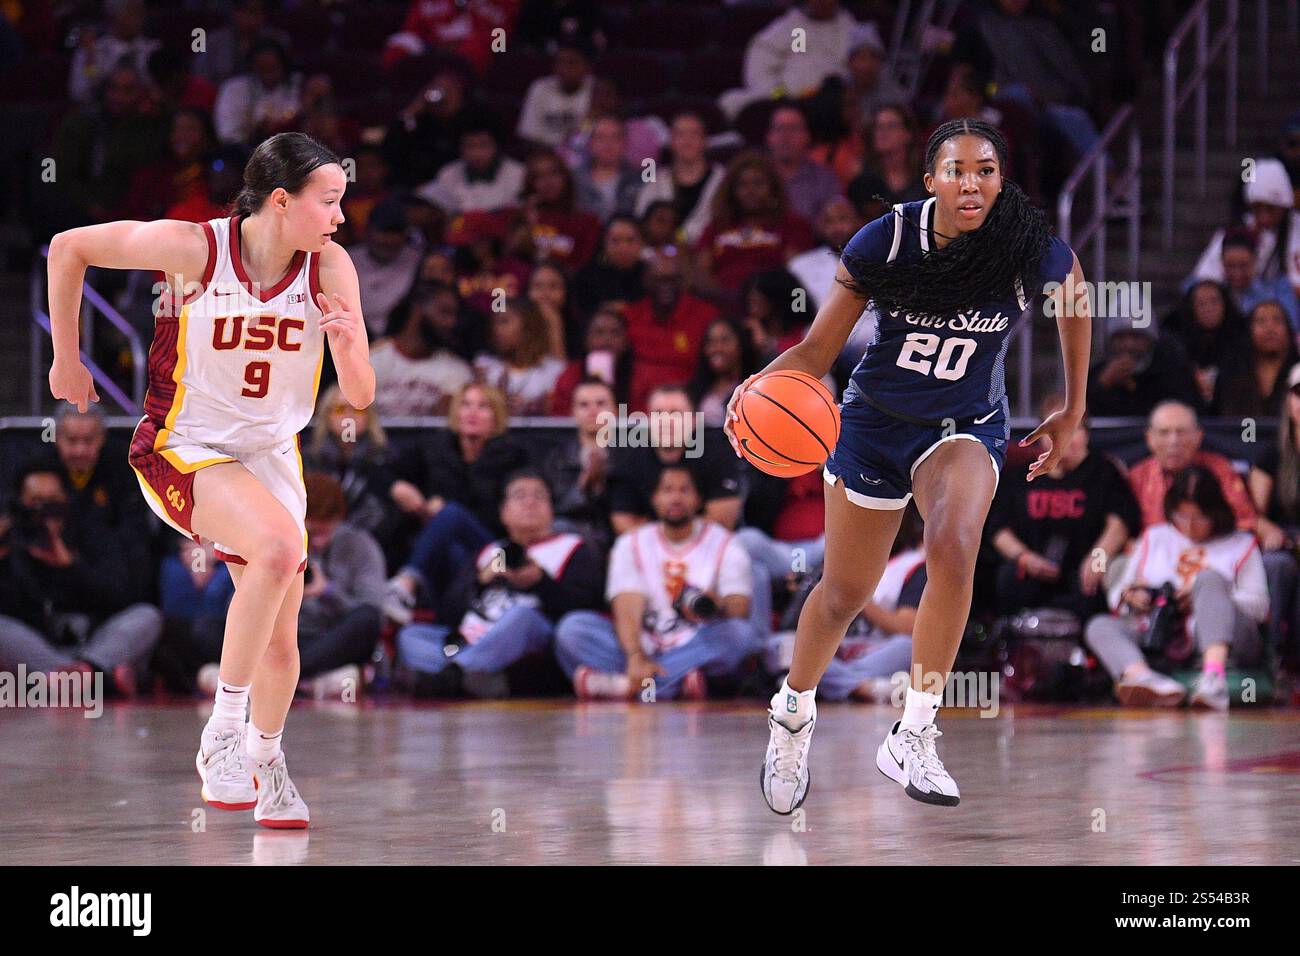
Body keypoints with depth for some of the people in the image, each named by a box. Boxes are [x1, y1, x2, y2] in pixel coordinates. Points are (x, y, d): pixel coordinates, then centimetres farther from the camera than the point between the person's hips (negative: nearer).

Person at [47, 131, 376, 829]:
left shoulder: (329, 267, -11)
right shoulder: (195, 248, -21)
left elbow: (359, 396, -9)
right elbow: (68, 248, -8)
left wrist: (345, 342, -31)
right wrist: (66, 360, -1)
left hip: (270, 455, 5)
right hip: (183, 450, -5)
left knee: (280, 639, 9)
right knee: (278, 547, -32)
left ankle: (264, 761, 37)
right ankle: (223, 732, -20)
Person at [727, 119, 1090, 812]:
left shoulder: (1035, 253, -19)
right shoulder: (884, 242, -20)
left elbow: (1075, 300, 6)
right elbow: (817, 350, -14)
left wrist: (1072, 414, 10)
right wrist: (762, 385, -35)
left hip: (966, 428, -1)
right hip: (874, 423, 1)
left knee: (953, 547, -32)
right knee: (845, 593, 14)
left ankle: (913, 734, -23)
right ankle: (793, 710, 44)